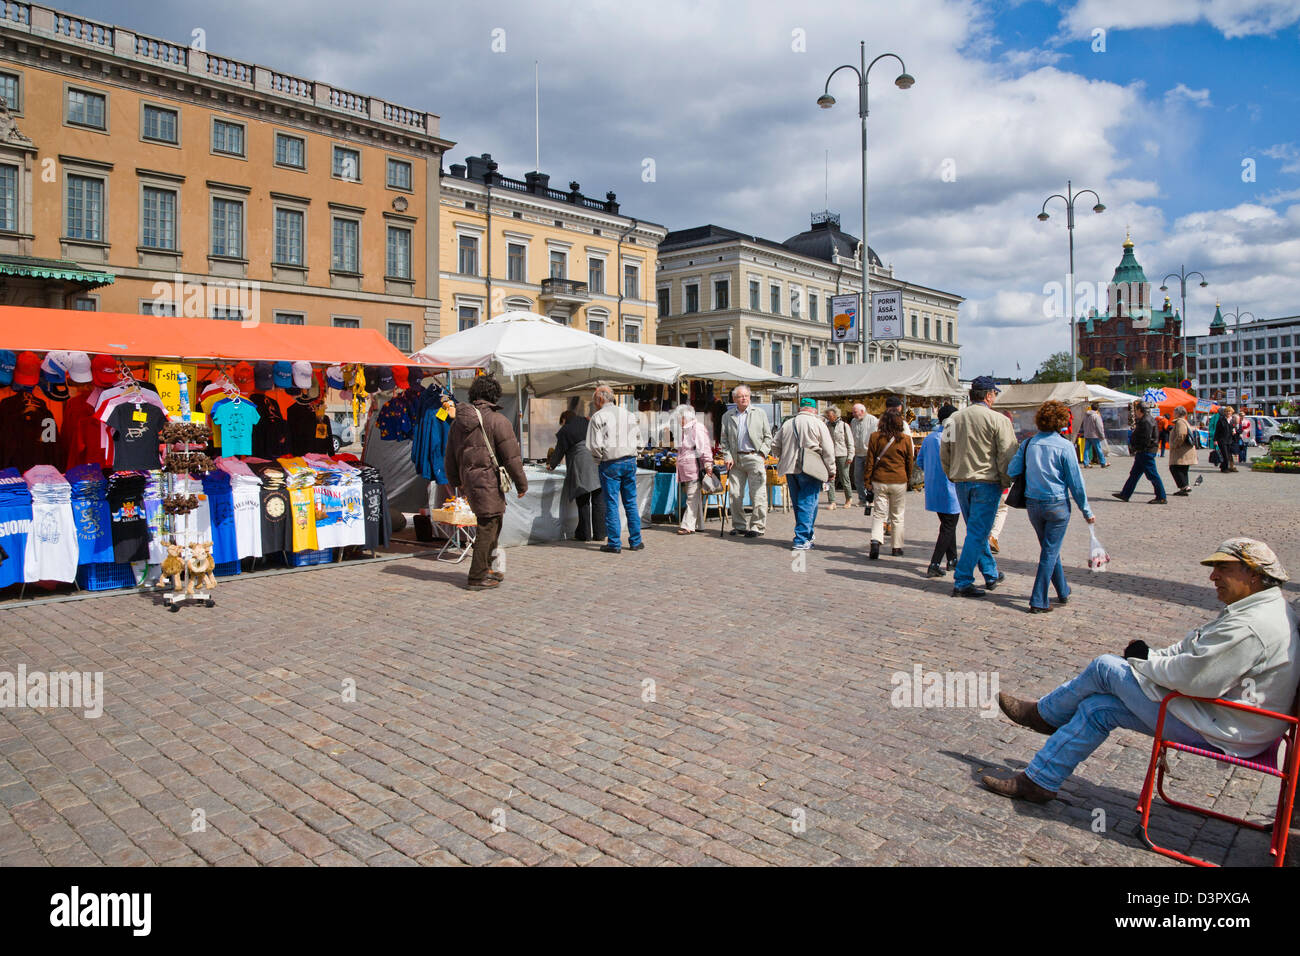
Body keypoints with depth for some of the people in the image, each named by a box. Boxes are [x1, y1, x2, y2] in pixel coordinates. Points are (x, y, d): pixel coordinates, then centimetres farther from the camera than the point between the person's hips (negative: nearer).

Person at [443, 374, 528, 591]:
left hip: (470, 481, 8)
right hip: (489, 481, -8)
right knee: (488, 526, -2)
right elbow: (511, 456, -11)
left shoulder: (458, 422, 13)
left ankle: (485, 568, 27)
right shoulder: (497, 420, -10)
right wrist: (521, 483, -2)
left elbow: (450, 457, 20)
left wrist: (457, 482, 31)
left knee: (492, 523, 19)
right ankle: (477, 577, 0)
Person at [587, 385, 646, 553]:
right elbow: (639, 441, 13)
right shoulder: (628, 414, 11)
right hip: (630, 461, 5)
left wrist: (600, 457, 6)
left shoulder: (598, 417, -5)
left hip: (610, 464, -4)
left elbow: (594, 446, -11)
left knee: (611, 504, 1)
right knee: (631, 502, 10)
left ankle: (614, 543, 3)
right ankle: (635, 541, 13)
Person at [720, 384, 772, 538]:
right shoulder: (727, 416, 11)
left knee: (757, 495, -4)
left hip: (754, 457, -2)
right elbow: (724, 440, 12)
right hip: (735, 459, 2)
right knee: (735, 495, 4)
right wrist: (727, 457, 0)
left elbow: (768, 436, 8)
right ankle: (739, 525, 15)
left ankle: (757, 526, 3)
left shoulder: (760, 413, 8)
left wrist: (762, 454, -3)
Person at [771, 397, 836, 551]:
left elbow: (775, 445, 16)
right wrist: (831, 471, 2)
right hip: (810, 469, -5)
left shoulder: (787, 424, 12)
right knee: (808, 503, -3)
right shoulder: (818, 424, -2)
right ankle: (801, 540, -7)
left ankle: (806, 534, 25)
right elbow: (828, 450, -4)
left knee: (797, 503, 14)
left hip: (790, 469, 5)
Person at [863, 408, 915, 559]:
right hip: (899, 481, 0)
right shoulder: (905, 439, -5)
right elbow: (909, 463, 5)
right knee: (897, 516, 12)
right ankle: (896, 547, 19)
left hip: (879, 481, 0)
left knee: (879, 513, 4)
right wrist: (907, 478, 20)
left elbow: (870, 461, 0)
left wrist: (868, 479, 8)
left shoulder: (875, 437, -4)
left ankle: (875, 540, -18)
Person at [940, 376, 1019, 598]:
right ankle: (962, 582, -2)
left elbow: (944, 453, 11)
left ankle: (991, 575, 32)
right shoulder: (998, 420, -10)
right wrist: (1006, 482, 0)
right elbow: (1007, 455, -12)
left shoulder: (954, 419, 7)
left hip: (961, 482, 6)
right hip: (987, 482, -6)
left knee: (977, 531, 18)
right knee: (977, 533, -2)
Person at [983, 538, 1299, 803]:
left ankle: (1044, 713, 16)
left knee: (1106, 668, -7)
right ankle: (1038, 780, 13)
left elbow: (1191, 678, -28)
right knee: (1098, 708, 4)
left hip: (1222, 732, -10)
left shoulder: (1250, 628, -26)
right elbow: (1192, 650, 17)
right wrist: (1151, 657, 3)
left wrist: (1144, 659, -9)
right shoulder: (1262, 609, 11)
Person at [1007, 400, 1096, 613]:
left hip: (1032, 504, 4)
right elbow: (1076, 482, -7)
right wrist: (1086, 511, 2)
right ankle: (1038, 602, 1)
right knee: (1050, 552, 2)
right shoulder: (1065, 446, -11)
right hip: (1057, 505, -4)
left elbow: (1012, 472, -5)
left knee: (1050, 549, 20)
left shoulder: (1028, 443, -1)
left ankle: (1063, 591, 36)